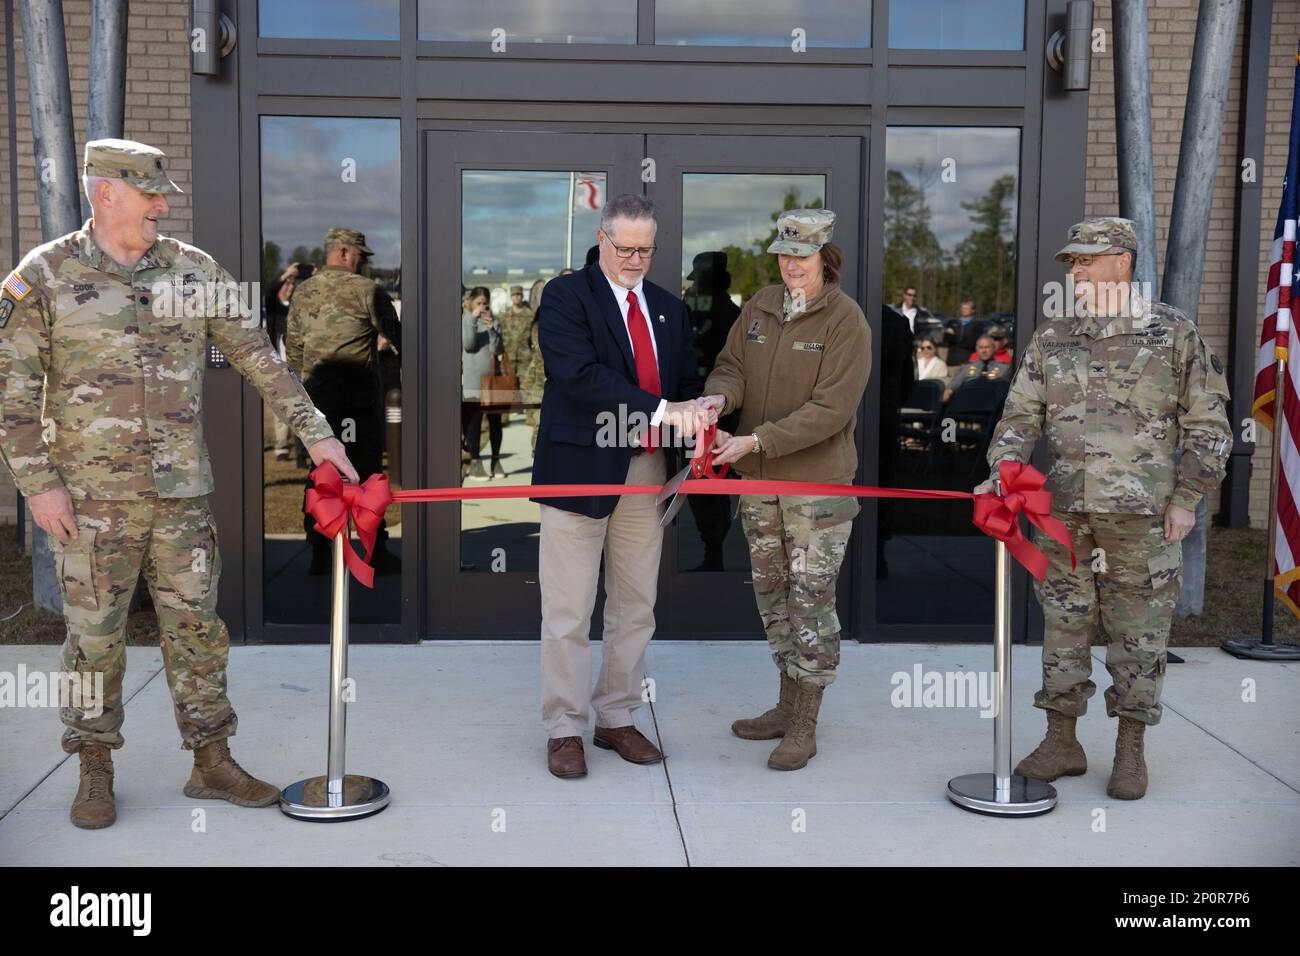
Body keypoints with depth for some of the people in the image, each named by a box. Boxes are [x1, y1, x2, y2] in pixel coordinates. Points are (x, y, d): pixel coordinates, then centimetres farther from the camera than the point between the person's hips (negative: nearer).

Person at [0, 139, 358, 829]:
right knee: (94, 635, 6)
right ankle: (95, 771, 22)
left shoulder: (194, 270, 6)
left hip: (181, 490, 3)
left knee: (196, 625, 8)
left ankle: (212, 763, 20)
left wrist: (314, 431, 2)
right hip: (90, 496, -3)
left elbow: (258, 355, 7)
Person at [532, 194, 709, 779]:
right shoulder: (565, 296, -4)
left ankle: (617, 719, 25)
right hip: (581, 468, -5)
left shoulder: (669, 308, 16)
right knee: (568, 611, 1)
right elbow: (580, 375, -17)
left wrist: (698, 423, -8)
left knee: (635, 605, 11)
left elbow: (687, 382, 16)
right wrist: (659, 412, -25)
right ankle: (564, 730, 12)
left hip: (647, 471, 6)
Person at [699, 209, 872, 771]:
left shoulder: (846, 320, -12)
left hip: (818, 482, -6)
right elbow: (732, 365, 6)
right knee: (771, 594, 14)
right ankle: (788, 706, 30)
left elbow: (830, 409, -18)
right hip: (758, 479, 6)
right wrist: (719, 396, -19)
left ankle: (804, 726, 10)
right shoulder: (760, 307, 7)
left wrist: (756, 441, -24)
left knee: (811, 600, -1)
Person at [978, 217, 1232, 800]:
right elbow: (1021, 415, 5)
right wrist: (1003, 473, -12)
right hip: (1066, 511, 3)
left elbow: (1206, 422, 2)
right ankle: (1062, 742, 18)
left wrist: (1187, 498, -4)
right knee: (1063, 626, 8)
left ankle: (1131, 751, 16)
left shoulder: (1173, 332, 0)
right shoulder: (1051, 339, 9)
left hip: (1141, 512, -3)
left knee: (1138, 632, 4)